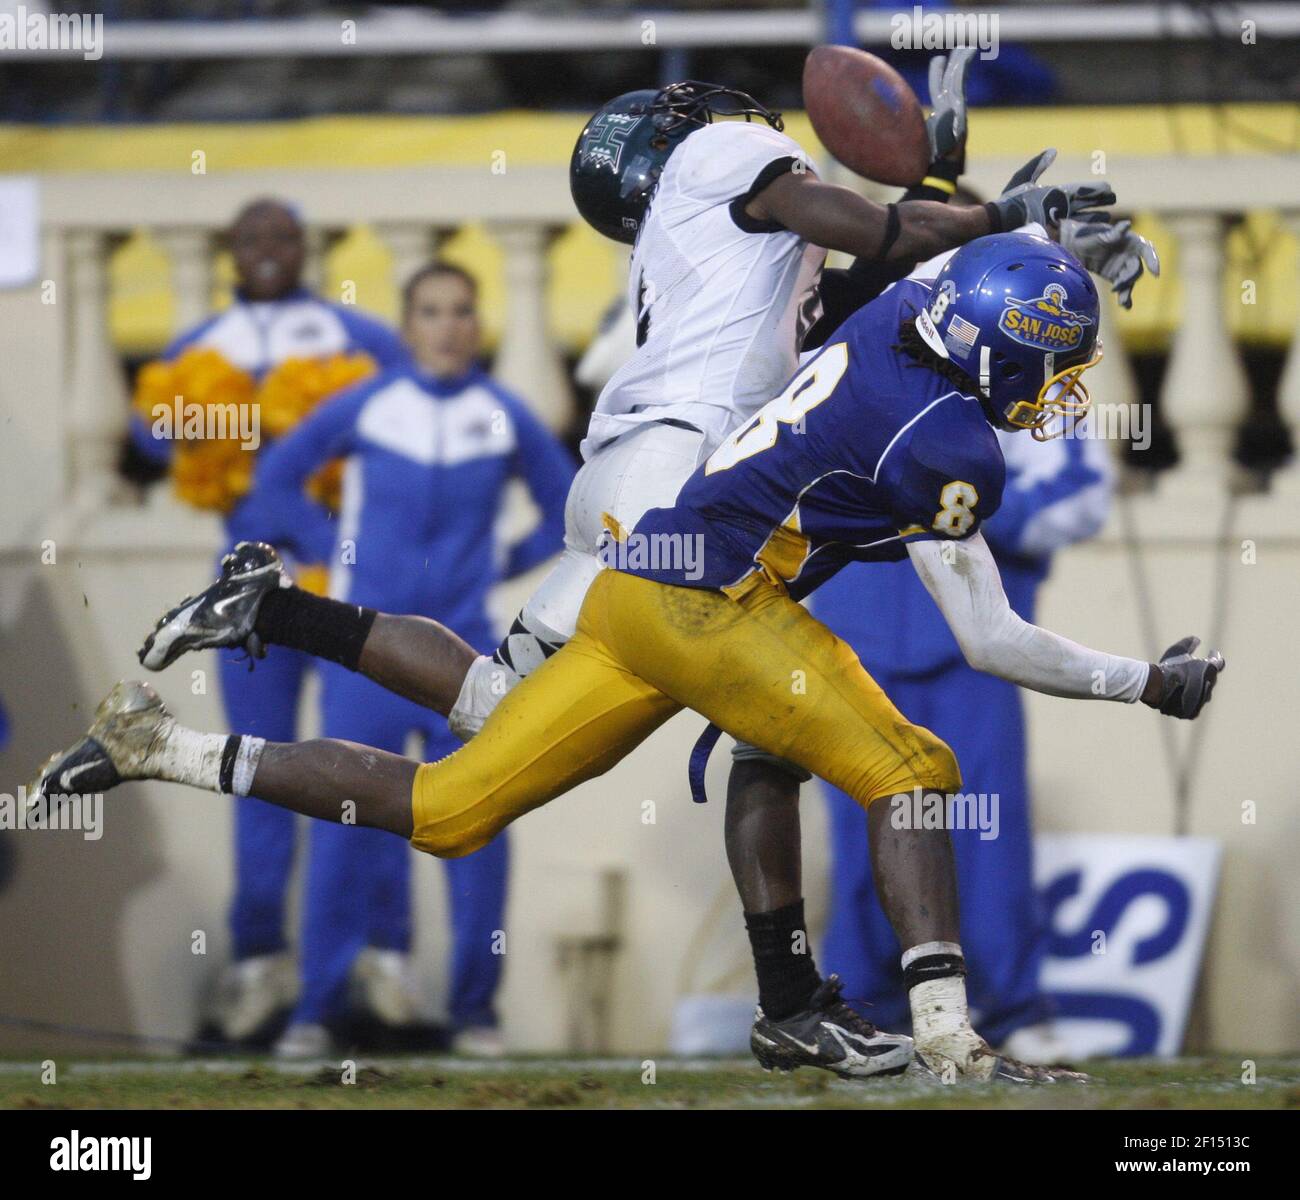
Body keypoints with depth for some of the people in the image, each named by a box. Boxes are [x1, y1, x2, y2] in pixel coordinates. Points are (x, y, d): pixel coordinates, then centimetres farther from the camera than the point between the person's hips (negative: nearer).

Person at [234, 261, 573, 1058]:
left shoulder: (506, 419, 4)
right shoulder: (365, 407, 2)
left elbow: (566, 508, 17)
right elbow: (276, 480, 11)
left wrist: (506, 564, 7)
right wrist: (332, 551, 6)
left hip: (463, 645, 1)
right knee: (348, 824, -3)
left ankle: (475, 1011, 7)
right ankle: (319, 1009, 3)